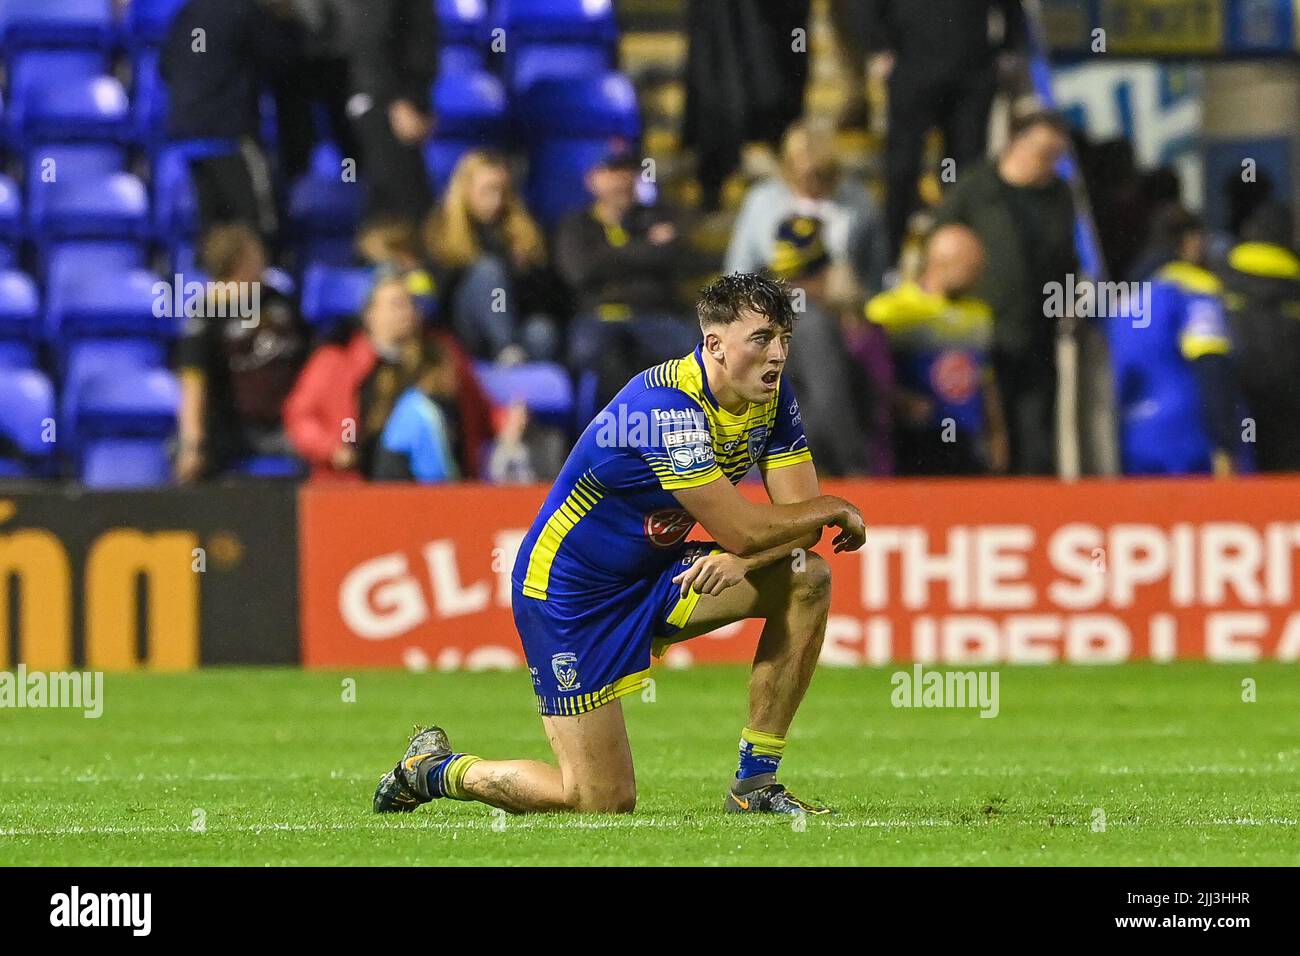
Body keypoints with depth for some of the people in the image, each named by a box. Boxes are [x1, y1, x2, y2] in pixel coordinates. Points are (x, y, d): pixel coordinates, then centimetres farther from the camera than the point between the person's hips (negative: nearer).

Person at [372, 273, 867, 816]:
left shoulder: (772, 397, -3)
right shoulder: (665, 406, -29)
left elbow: (800, 518, -7)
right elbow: (744, 531, -31)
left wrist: (743, 560, -27)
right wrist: (834, 509, -16)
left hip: (655, 572, 8)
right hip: (570, 589, -8)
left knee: (806, 579, -13)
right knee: (603, 802, -10)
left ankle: (755, 782, -5)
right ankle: (435, 768, 17)